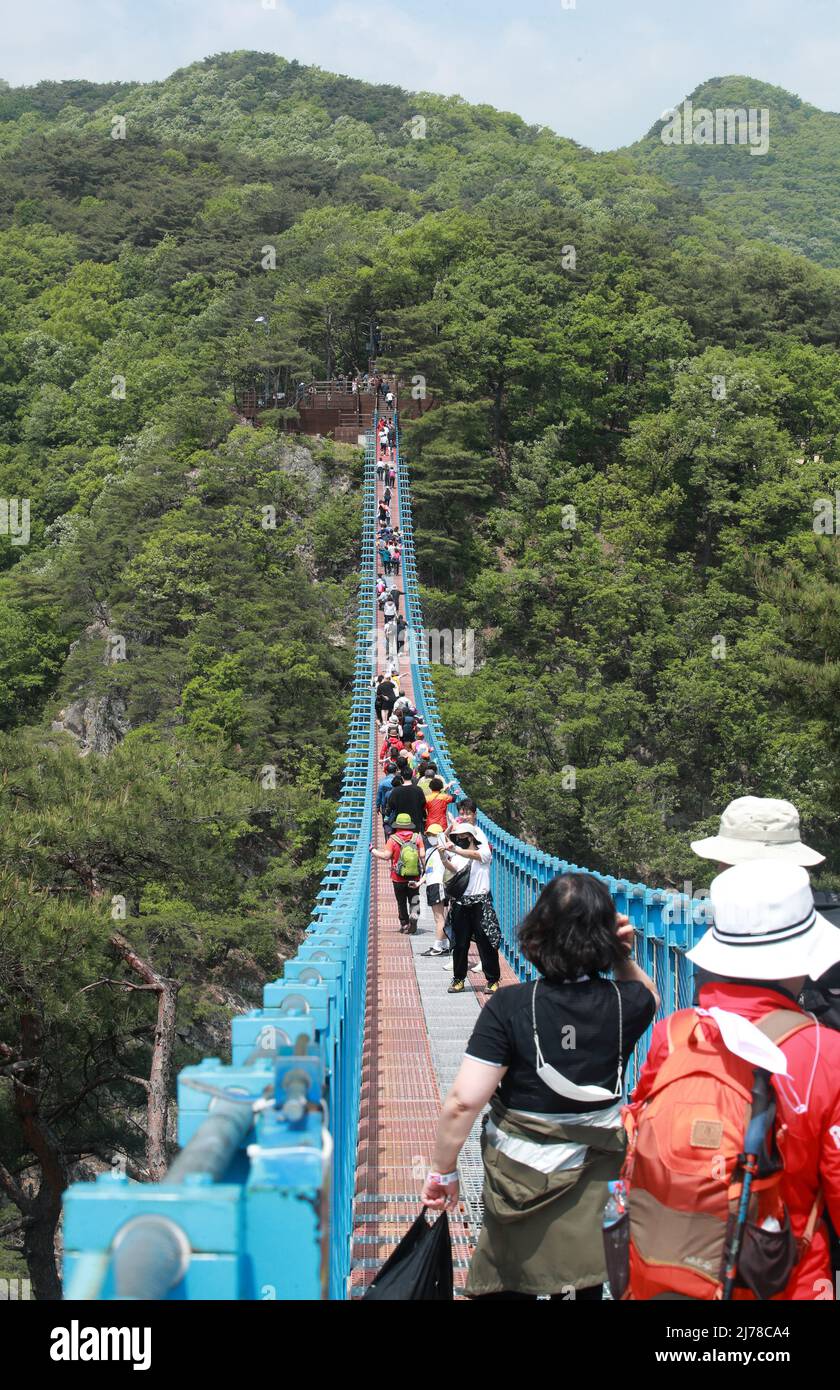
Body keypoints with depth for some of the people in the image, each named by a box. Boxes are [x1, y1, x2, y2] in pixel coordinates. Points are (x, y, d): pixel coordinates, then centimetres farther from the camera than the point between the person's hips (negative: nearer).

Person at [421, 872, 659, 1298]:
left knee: (510, 1285, 19)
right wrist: (624, 959, -3)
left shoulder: (509, 1007, -21)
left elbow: (463, 1101, -23)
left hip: (519, 1178, -3)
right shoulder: (624, 1003, -12)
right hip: (596, 1179, 3)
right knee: (589, 1284, 24)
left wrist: (442, 1170, -11)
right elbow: (648, 996, 16)